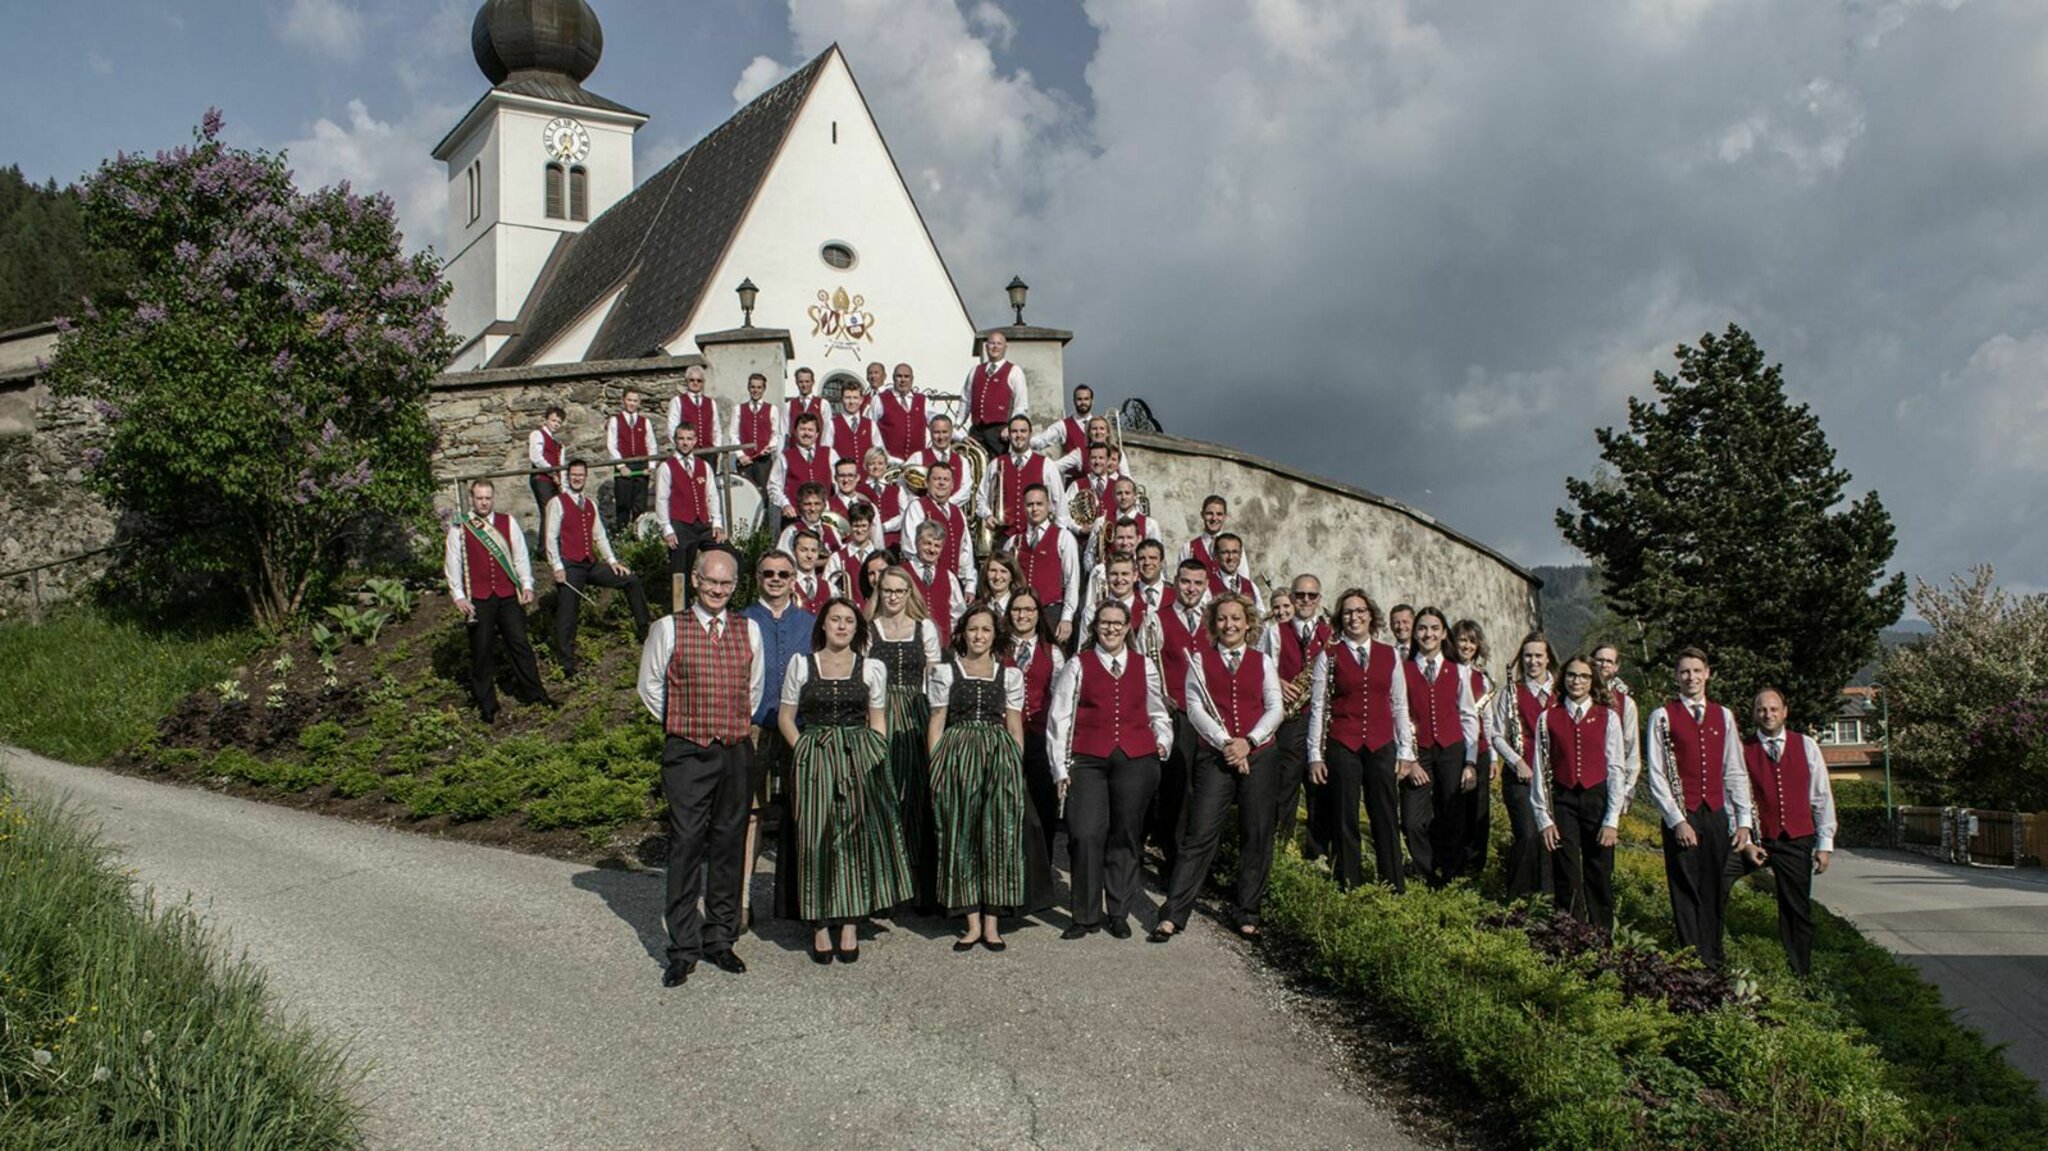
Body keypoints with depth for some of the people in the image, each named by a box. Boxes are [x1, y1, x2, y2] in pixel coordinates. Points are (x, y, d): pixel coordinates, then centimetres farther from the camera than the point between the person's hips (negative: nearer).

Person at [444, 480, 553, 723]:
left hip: (508, 595, 1)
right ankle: (486, 704, 15)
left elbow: (520, 555, 8)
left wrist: (527, 585, 1)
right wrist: (458, 595, -4)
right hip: (477, 599, -1)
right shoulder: (459, 528, 0)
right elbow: (452, 563, 1)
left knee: (519, 643, 4)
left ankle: (534, 693, 16)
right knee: (482, 650, 5)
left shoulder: (508, 522, 6)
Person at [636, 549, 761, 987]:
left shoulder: (749, 630, 8)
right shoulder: (668, 629, -2)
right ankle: (682, 948, 3)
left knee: (729, 844, 9)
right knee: (686, 844, -5)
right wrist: (681, 723, 10)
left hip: (735, 752, 3)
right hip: (687, 753, -3)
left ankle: (720, 938, 20)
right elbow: (650, 685, 8)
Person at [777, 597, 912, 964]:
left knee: (858, 836, -3)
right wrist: (807, 753, -4)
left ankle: (850, 926, 4)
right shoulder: (800, 663, 6)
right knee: (815, 839, -3)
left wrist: (873, 760, -2)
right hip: (812, 761, -1)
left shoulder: (873, 669, 7)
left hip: (860, 760, 1)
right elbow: (785, 717, 7)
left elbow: (878, 723, 10)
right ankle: (820, 927, 4)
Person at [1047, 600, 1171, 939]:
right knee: (1085, 835, -11)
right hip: (1088, 760, -2)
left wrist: (1162, 741, 6)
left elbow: (1158, 713, 24)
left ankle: (1119, 913, 17)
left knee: (1126, 835, 4)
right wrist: (1060, 768, -1)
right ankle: (1086, 916, 1)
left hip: (1136, 759, 2)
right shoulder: (1079, 665, 7)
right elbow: (1059, 717, 4)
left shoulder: (1145, 666, 14)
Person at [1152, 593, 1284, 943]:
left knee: (1256, 837, 4)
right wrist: (1225, 742, -15)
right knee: (1199, 835, -7)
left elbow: (1275, 708, 4)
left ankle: (1246, 914, 16)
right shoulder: (1201, 660, 7)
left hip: (1258, 754, 2)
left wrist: (1248, 741, -12)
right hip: (1215, 756, -2)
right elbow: (1195, 708, -2)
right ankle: (1171, 916, -5)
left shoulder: (1262, 662, 12)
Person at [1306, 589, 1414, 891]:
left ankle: (1395, 888, 10)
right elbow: (1317, 707, 1)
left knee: (1387, 819, 2)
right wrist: (1315, 755, -2)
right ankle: (1349, 888, 9)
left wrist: (1405, 750, 7)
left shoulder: (1390, 655, 9)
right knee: (1344, 821, 1)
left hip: (1381, 747, 2)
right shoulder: (1328, 656, 3)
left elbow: (1399, 705, 11)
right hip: (1341, 746, -2)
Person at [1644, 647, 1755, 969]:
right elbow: (1657, 776, -5)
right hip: (1680, 817, -4)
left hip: (1716, 815, 4)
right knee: (1686, 894, -1)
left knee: (1716, 894, 7)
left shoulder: (1724, 716, 11)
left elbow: (1735, 772, 11)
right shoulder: (1663, 717, -2)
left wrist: (1743, 821, 4)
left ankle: (1715, 963, 15)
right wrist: (1677, 821, -11)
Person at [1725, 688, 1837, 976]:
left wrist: (1825, 843, 2)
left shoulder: (1806, 746, 5)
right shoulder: (1742, 750, 1)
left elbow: (1822, 797, 7)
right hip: (1757, 840, -1)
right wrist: (1746, 841, -7)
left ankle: (1800, 975, 19)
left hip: (1796, 842, 1)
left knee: (1798, 912, 6)